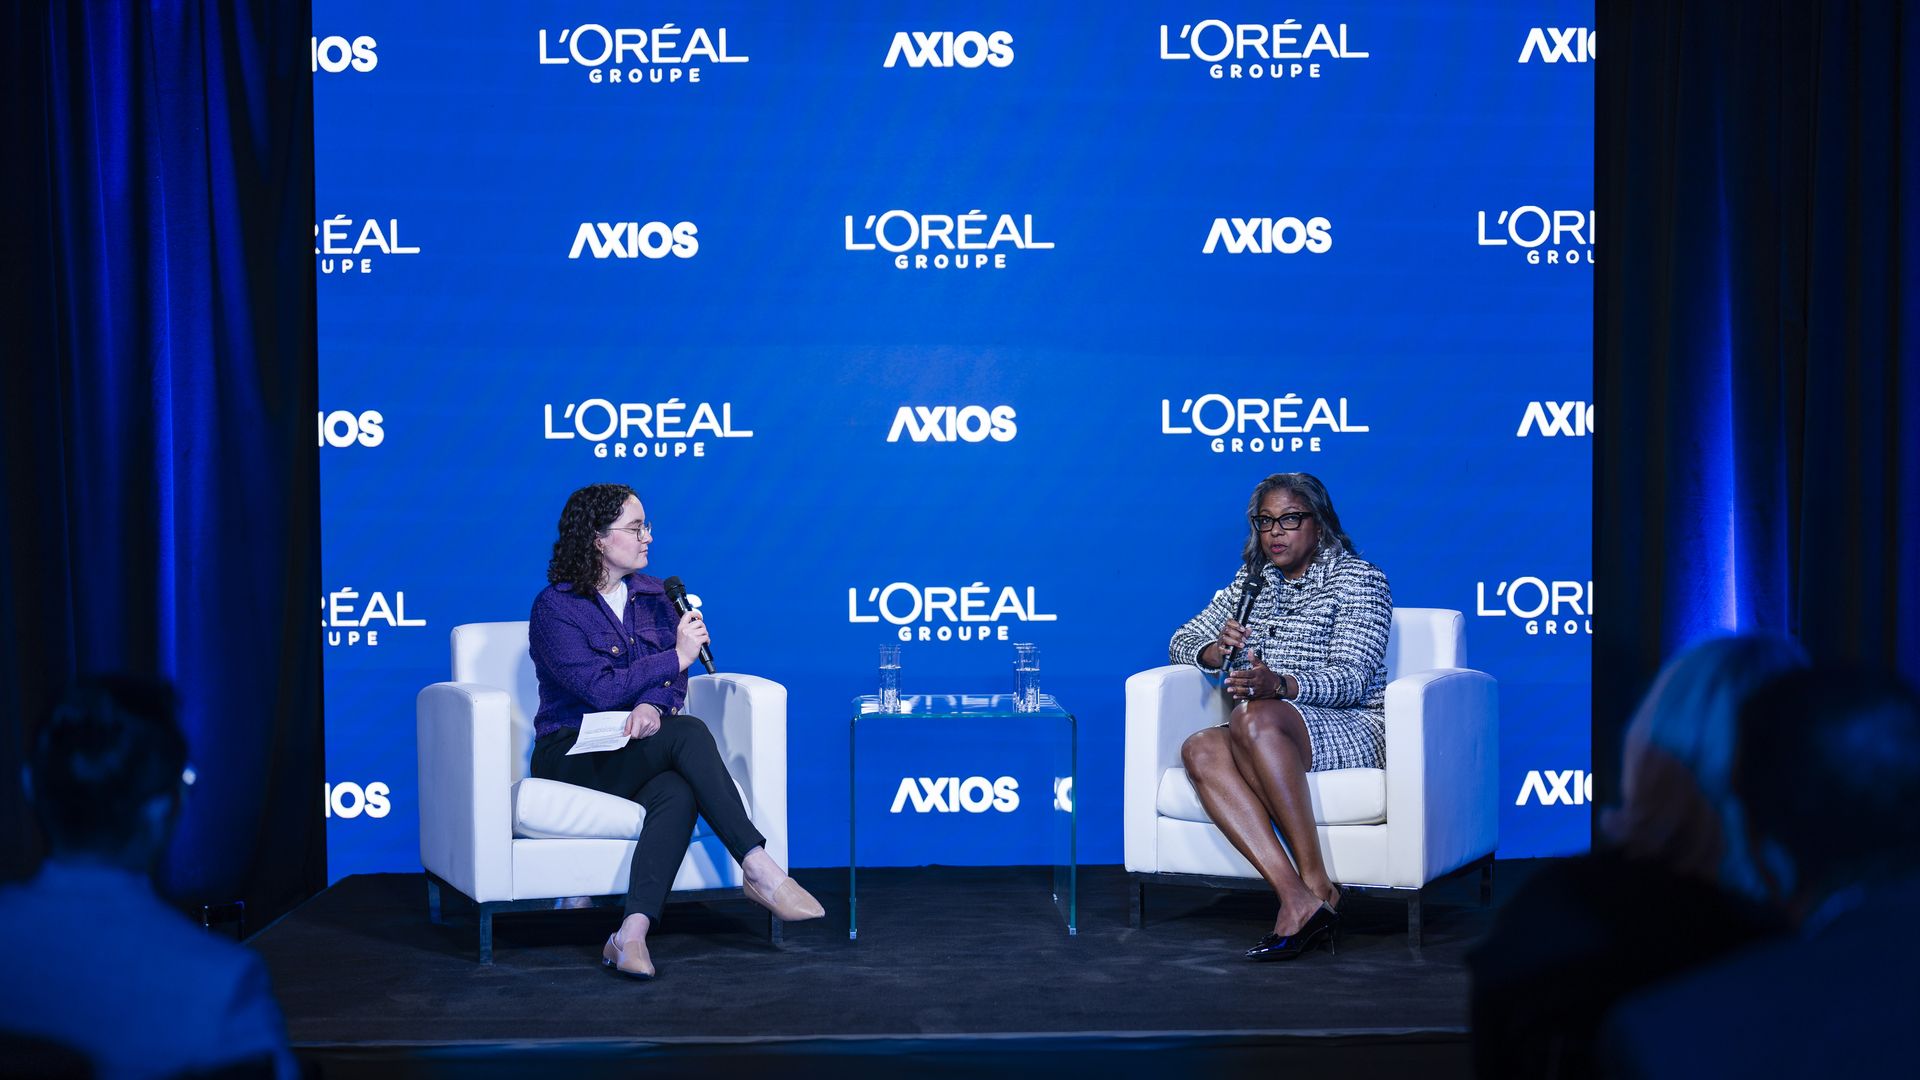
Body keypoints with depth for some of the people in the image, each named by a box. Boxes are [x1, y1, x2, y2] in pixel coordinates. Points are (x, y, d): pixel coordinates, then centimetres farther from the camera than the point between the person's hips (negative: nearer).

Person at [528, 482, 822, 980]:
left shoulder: (652, 594, 13)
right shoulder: (555, 607, -5)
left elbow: (674, 682, 6)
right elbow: (598, 688, -15)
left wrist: (652, 706, -17)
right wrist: (676, 657, -15)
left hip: (636, 751, 5)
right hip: (573, 755, -5)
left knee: (677, 793, -34)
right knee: (689, 732, -32)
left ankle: (631, 937, -46)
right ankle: (760, 871, -33)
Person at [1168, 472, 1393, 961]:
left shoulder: (1357, 578, -1)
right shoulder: (1252, 584, 19)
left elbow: (1352, 678, -12)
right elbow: (1182, 640, 18)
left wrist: (1280, 685, -32)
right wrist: (1215, 652, -8)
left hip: (1352, 728, -6)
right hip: (1271, 738, 6)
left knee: (1253, 717, -37)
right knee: (1200, 749, -29)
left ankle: (1316, 883, -38)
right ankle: (1297, 899, -42)